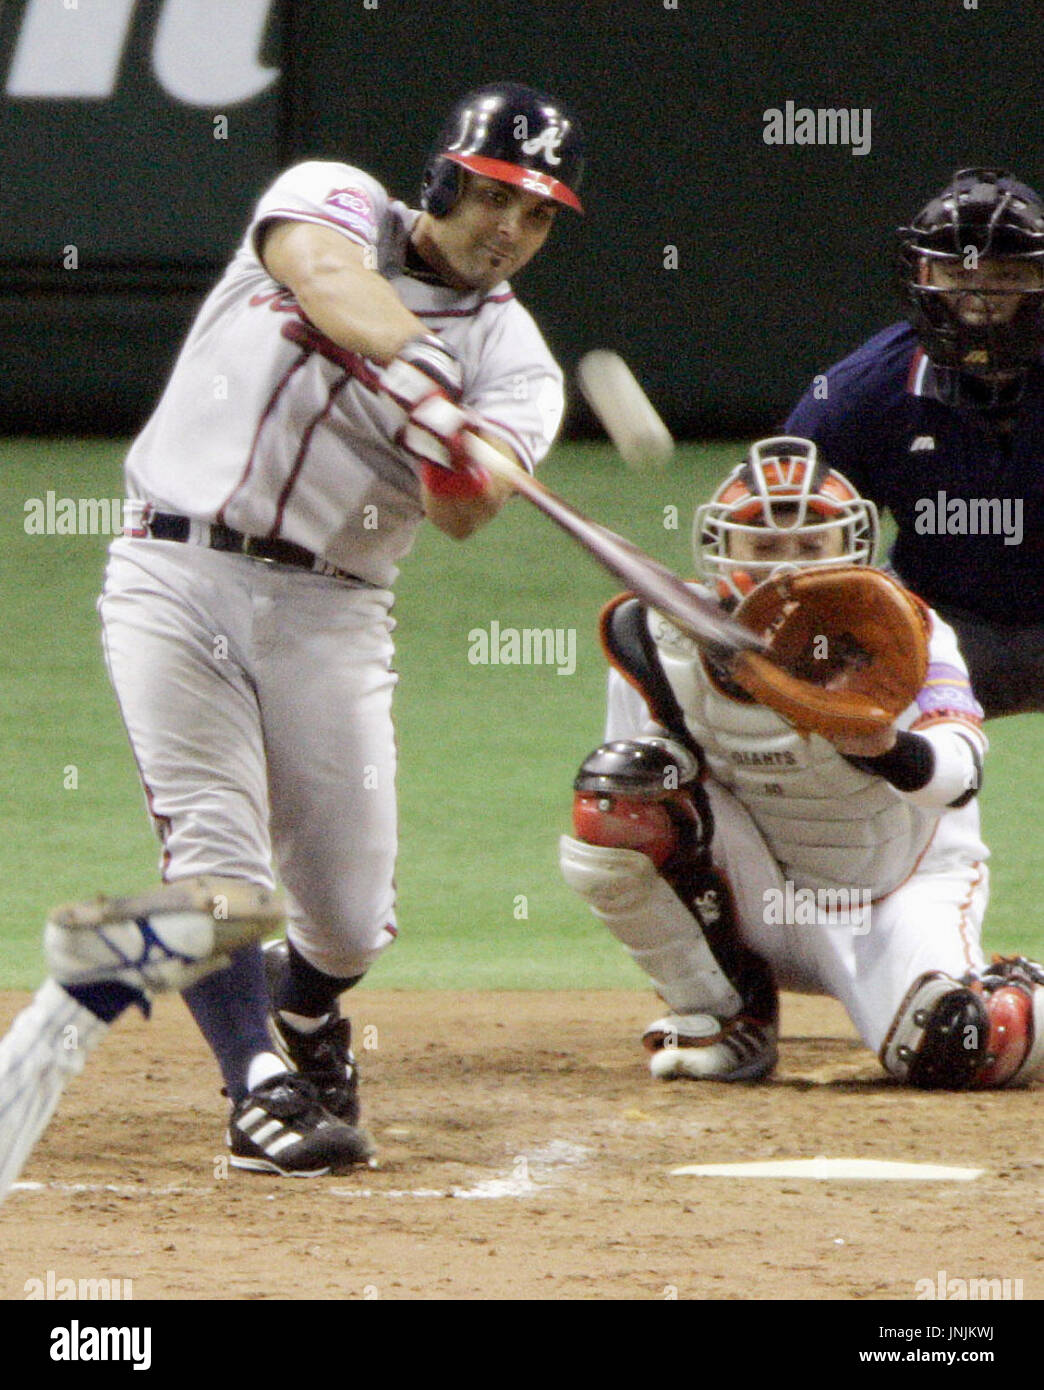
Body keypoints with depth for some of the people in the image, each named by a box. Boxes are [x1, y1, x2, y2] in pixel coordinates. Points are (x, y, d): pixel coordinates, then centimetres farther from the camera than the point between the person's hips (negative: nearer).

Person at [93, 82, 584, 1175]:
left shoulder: (512, 358, 5)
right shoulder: (334, 202, 4)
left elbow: (464, 514, -15)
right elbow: (328, 277, -22)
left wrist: (467, 465, -39)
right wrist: (422, 387, -39)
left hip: (329, 617, 2)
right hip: (173, 580, -2)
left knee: (352, 922, 3)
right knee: (216, 852, -18)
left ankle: (301, 1013, 35)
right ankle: (260, 1090, -14)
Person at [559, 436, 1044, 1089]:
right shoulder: (665, 645, -13)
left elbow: (959, 775, -40)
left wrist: (888, 750, -62)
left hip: (901, 896, -2)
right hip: (757, 906, 2)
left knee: (953, 1047, -31)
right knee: (613, 801, -24)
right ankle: (726, 1016, -3)